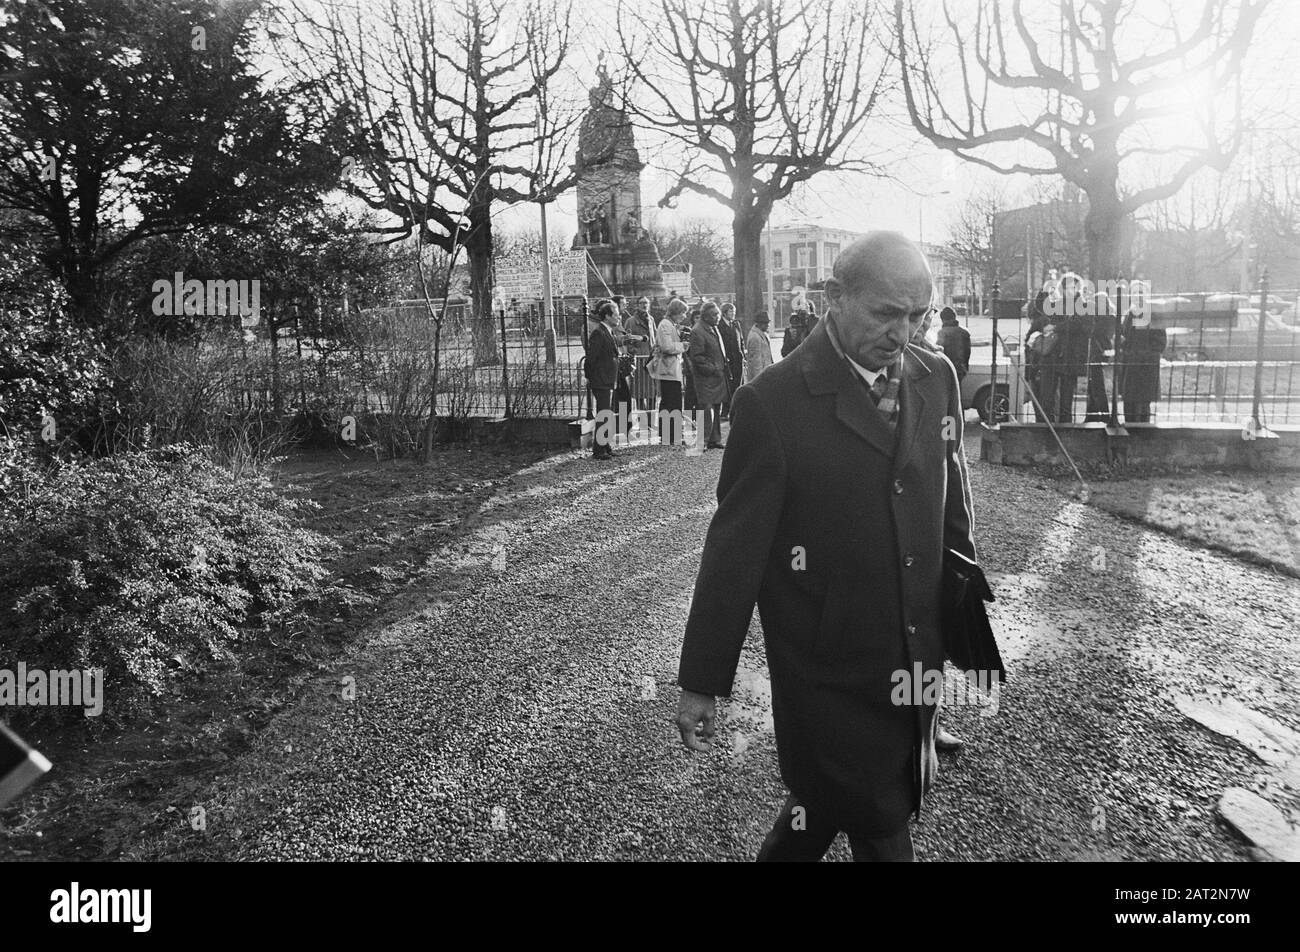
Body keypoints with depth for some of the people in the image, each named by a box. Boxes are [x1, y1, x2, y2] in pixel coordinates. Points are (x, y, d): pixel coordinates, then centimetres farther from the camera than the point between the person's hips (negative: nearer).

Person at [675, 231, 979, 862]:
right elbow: (734, 549, -13)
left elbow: (952, 505, 12)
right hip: (828, 677, -5)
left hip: (917, 661, 5)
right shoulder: (772, 403, -15)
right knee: (879, 830, 8)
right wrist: (702, 684, -9)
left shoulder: (936, 379, 2)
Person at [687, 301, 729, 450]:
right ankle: (702, 442, -2)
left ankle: (715, 440, 20)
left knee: (717, 409, 13)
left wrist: (724, 365, 14)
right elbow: (696, 357, -18)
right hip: (705, 378, -9)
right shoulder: (697, 331, -14)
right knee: (707, 410, -9)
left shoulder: (714, 328, 15)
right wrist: (713, 369, -18)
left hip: (718, 376, 9)